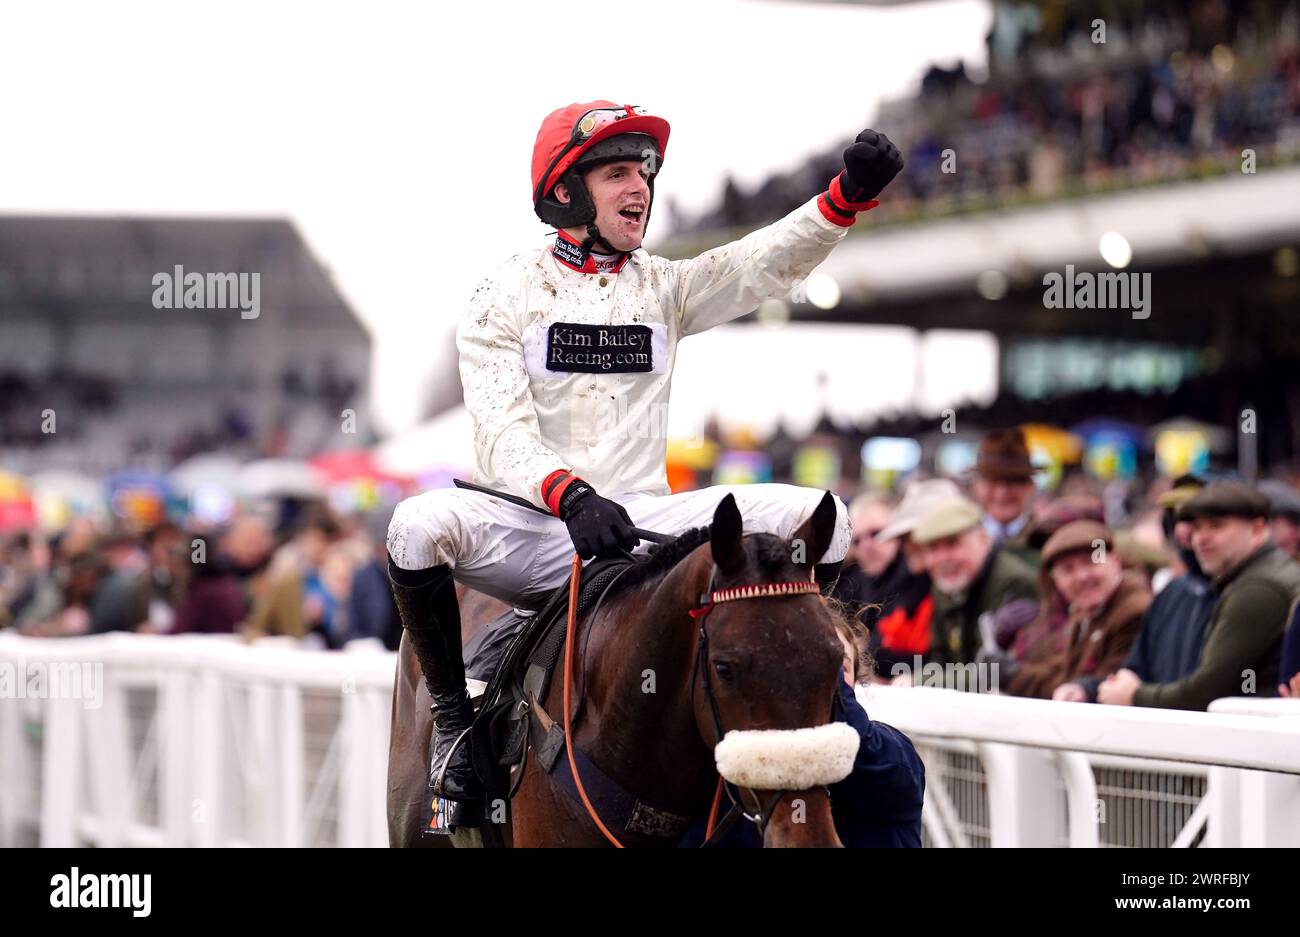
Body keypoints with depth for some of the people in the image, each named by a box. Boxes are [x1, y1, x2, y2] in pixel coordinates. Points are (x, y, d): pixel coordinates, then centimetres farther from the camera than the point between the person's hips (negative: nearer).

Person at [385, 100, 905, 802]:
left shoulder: (666, 289, 12)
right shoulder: (506, 296, 1)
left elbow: (765, 263, -5)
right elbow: (503, 430, -12)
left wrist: (849, 194, -24)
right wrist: (569, 495, -32)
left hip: (643, 522, 3)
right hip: (529, 527, -3)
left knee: (816, 518, -16)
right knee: (420, 526, -35)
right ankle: (453, 717, -13)